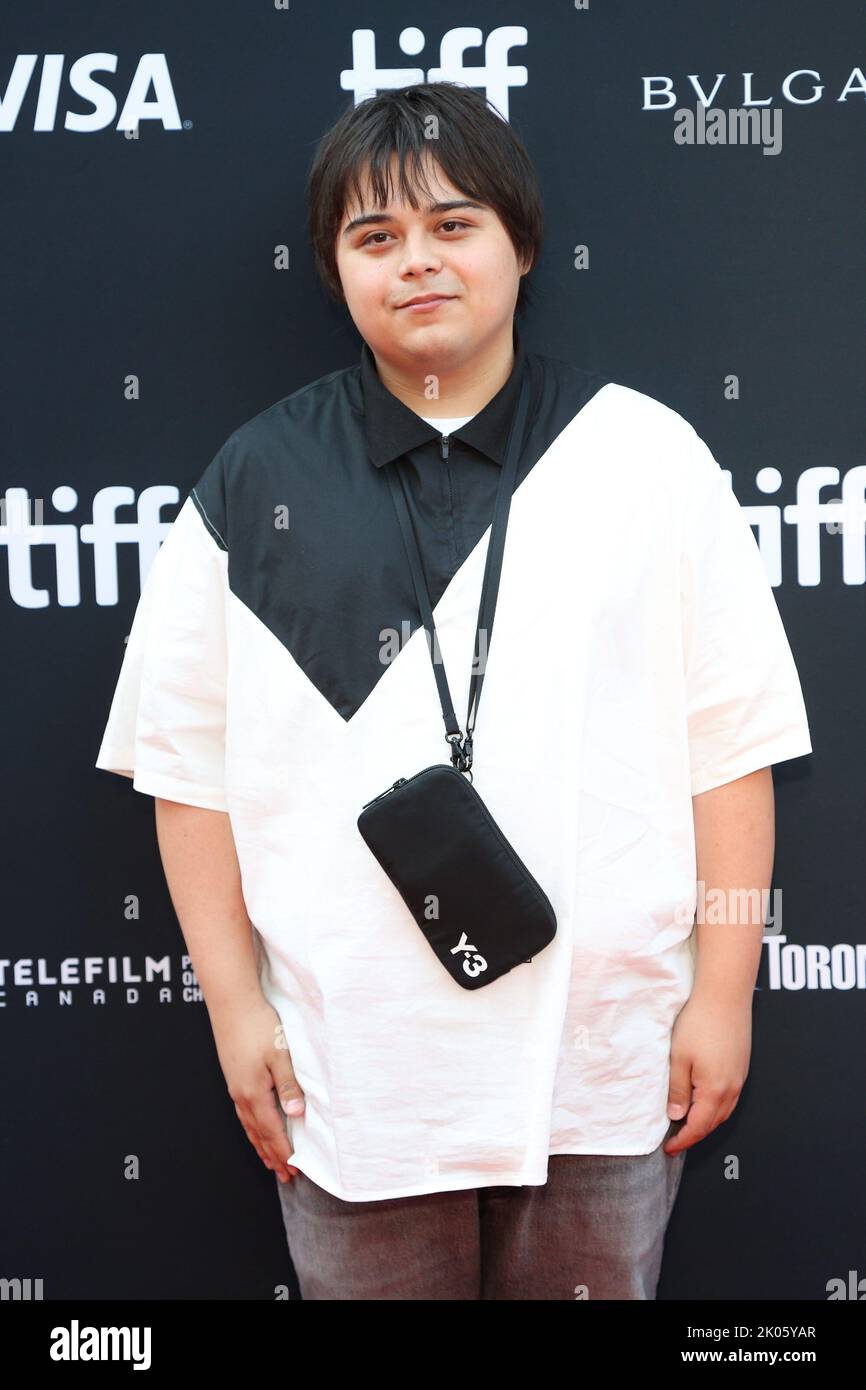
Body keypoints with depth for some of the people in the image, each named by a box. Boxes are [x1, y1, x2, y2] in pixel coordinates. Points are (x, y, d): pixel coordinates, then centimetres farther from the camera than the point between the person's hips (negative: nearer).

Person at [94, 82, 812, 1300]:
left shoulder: (647, 458, -1)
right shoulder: (253, 483, 1)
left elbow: (730, 746, -1)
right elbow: (191, 763, 2)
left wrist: (723, 992, -2)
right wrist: (234, 1004, 0)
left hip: (603, 1058, 0)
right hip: (350, 1071, 1)